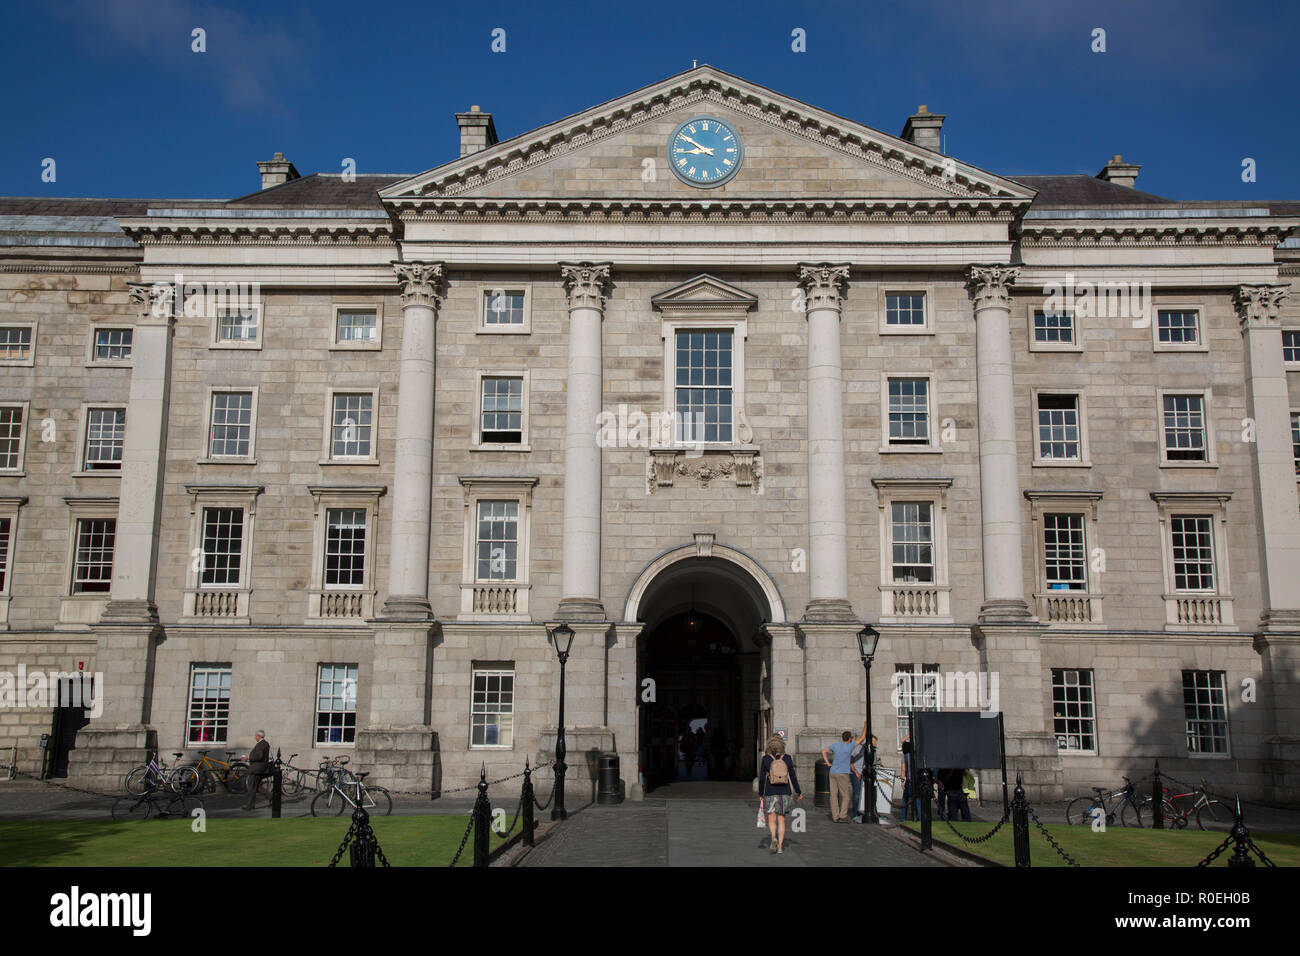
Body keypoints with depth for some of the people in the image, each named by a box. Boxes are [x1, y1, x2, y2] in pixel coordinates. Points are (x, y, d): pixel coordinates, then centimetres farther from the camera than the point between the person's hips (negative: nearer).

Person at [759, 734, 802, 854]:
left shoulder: (766, 759, -8)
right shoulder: (787, 758, -4)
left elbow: (762, 778, -6)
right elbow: (793, 777, -1)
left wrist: (760, 794, 5)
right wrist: (798, 792, 11)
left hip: (770, 793, -2)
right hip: (785, 792, 2)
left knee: (772, 820, 7)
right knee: (781, 820, 11)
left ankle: (774, 838, -20)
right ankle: (780, 846, 9)